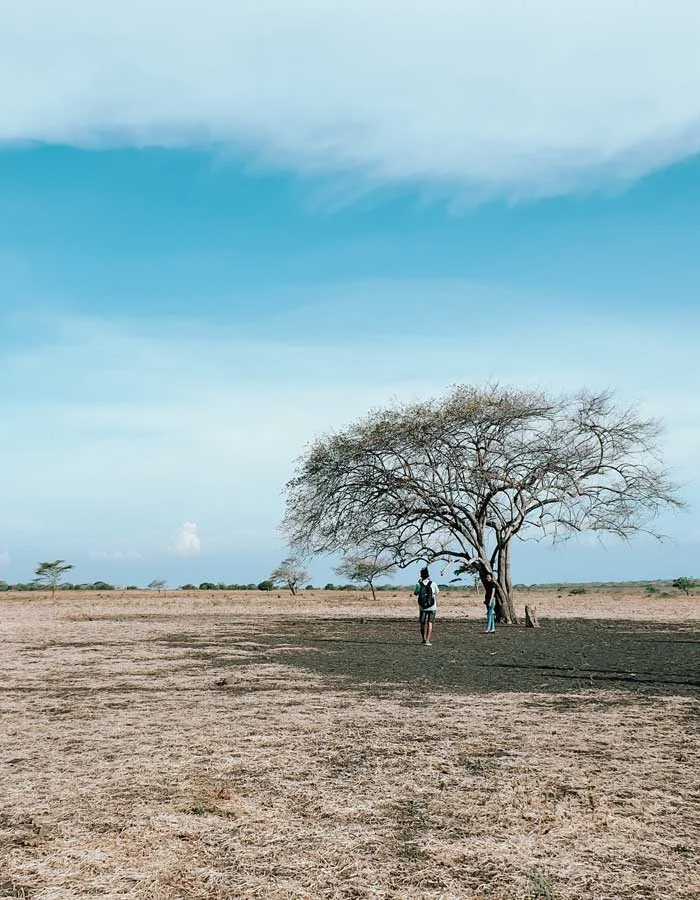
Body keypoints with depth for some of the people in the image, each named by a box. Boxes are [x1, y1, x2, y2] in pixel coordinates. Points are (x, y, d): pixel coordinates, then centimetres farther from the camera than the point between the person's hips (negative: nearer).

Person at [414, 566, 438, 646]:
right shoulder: (433, 584, -8)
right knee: (430, 623, 0)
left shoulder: (418, 584, -8)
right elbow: (437, 592, 13)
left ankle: (424, 639, 27)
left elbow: (415, 593, 11)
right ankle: (427, 640, -9)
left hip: (422, 607, 1)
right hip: (432, 607, -1)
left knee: (423, 623, 16)